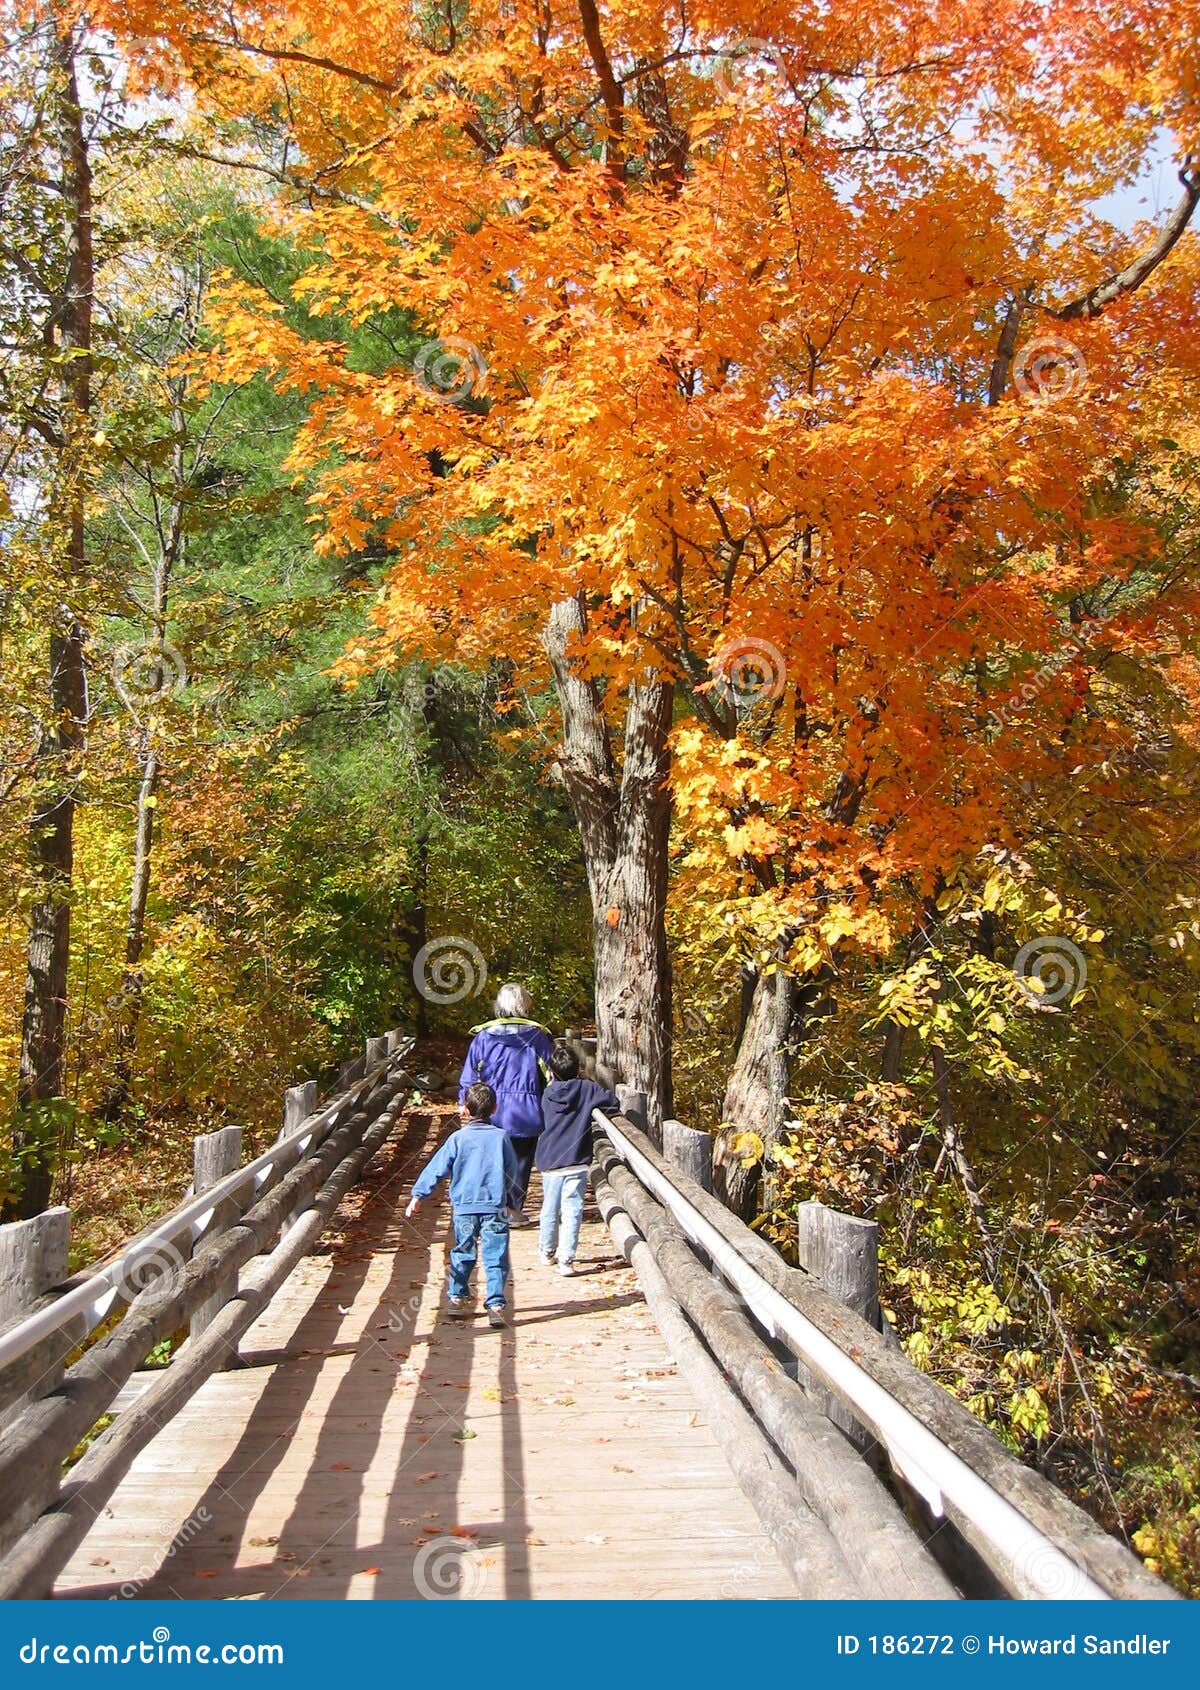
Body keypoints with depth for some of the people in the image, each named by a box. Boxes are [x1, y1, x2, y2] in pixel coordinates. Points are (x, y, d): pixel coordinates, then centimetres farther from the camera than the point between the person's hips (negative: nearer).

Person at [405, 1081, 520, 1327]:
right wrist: (512, 1201, 22)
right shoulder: (501, 1137, -1)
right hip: (495, 1207, -1)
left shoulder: (458, 1138, -2)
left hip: (464, 1208, 1)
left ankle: (457, 1298, 24)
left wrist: (418, 1195, 4)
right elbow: (512, 1173, 7)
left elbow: (436, 1168, -1)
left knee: (462, 1254, 17)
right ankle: (496, 1305, -6)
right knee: (495, 1258, 1)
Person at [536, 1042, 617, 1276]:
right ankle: (566, 1260, -5)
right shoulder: (587, 1088, -5)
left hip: (549, 1162, 4)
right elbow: (613, 1103, -10)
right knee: (572, 1211, -1)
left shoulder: (547, 1094, 5)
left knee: (549, 1209, 18)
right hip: (576, 1162, -3)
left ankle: (546, 1251, 34)